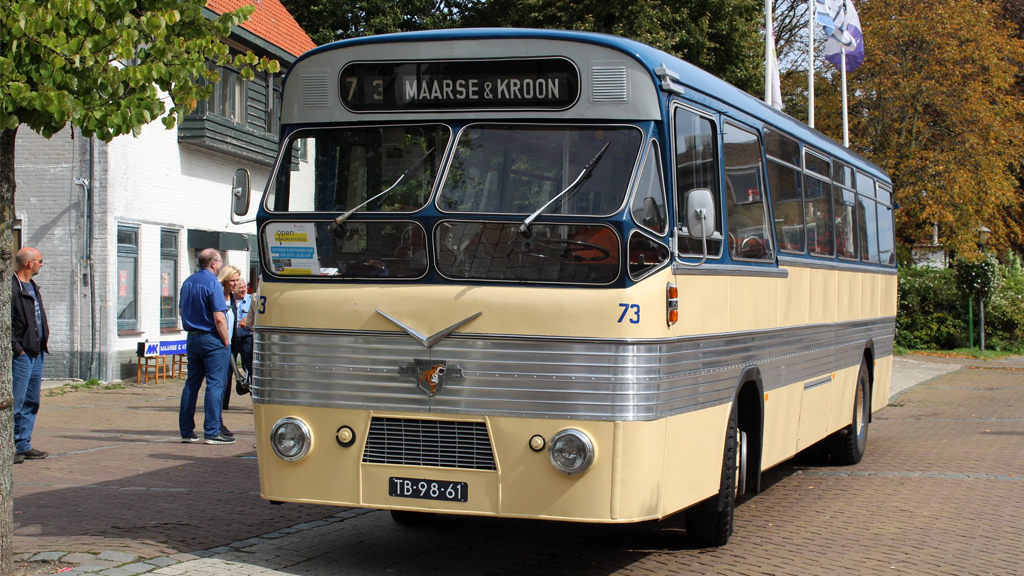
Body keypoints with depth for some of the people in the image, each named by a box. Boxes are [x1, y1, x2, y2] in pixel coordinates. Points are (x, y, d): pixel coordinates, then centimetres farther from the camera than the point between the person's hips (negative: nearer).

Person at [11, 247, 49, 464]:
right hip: (22, 355, -9)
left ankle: (23, 445, 19)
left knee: (31, 403, 13)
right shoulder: (11, 288, -13)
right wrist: (17, 348, -18)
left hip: (37, 354, 10)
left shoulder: (33, 287, 17)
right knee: (16, 403, -7)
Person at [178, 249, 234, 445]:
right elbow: (219, 319, -19)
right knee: (215, 384, -5)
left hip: (192, 338, 8)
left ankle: (186, 431, 16)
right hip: (212, 340, -8)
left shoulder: (187, 282, 10)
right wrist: (226, 342, -11)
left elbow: (181, 310, 20)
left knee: (191, 383, 12)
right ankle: (212, 432, -6)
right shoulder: (212, 284, -15)